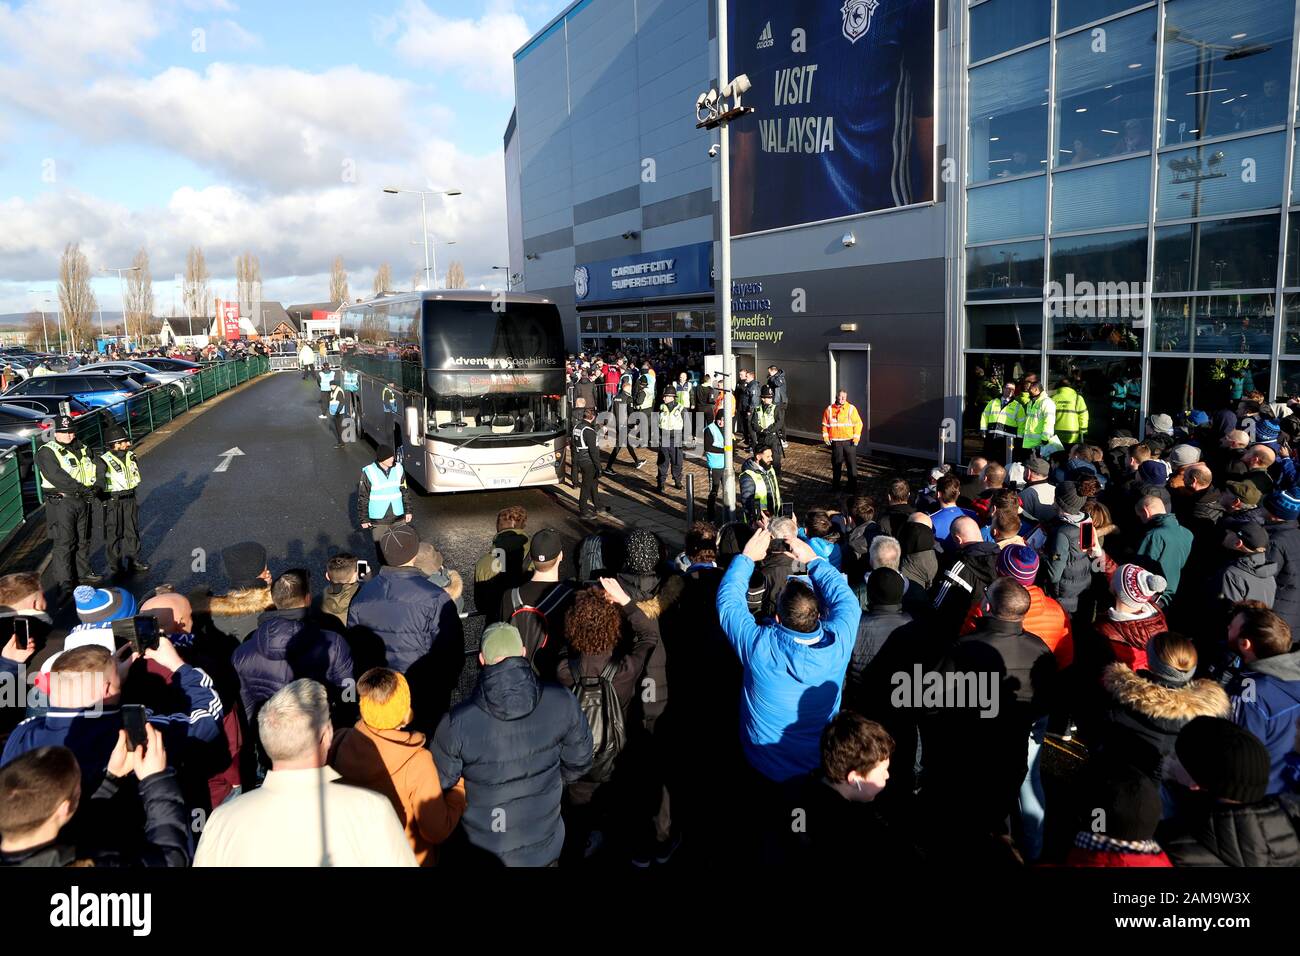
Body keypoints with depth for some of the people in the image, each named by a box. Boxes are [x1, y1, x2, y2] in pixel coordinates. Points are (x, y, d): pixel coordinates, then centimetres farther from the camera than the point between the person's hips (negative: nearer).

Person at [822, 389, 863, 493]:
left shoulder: (851, 408, -2)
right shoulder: (829, 409, 4)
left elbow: (858, 423, -2)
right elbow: (825, 424, 10)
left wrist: (856, 437, -11)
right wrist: (825, 437, 1)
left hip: (849, 441, -2)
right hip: (835, 442, 2)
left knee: (851, 465, -2)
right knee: (836, 465, 10)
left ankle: (853, 488, 5)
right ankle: (835, 486, 23)